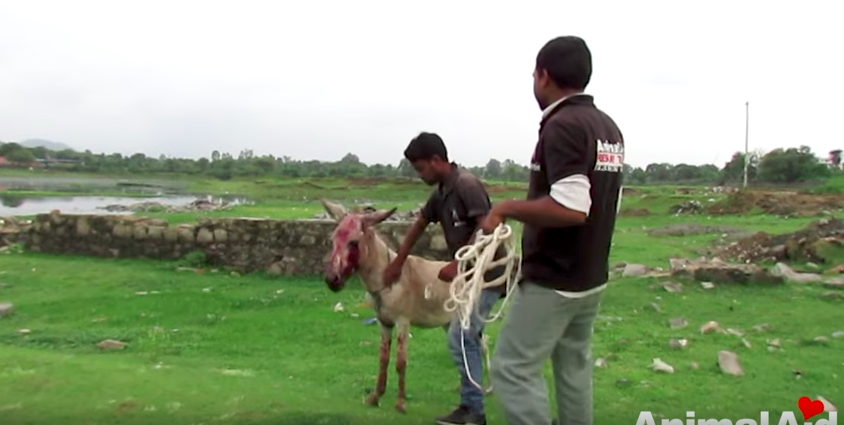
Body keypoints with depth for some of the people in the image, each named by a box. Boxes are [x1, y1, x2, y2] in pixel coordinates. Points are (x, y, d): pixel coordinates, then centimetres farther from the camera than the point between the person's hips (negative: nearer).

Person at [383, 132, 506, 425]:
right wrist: (397, 263, 24)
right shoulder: (440, 193, 10)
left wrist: (456, 264, -25)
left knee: (459, 338, -8)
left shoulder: (467, 184, -18)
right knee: (466, 337, 14)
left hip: (487, 273, -9)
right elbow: (419, 225, 19)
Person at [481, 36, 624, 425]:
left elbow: (570, 208, -29)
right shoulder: (609, 127, 11)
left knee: (512, 369, -1)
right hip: (591, 277, 9)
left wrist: (506, 209, -17)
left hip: (551, 281, -9)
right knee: (574, 367, 18)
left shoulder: (561, 125, -19)